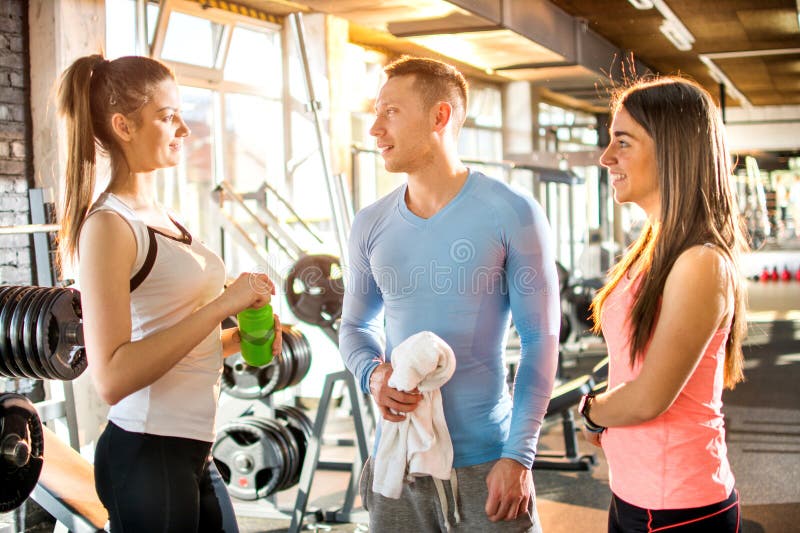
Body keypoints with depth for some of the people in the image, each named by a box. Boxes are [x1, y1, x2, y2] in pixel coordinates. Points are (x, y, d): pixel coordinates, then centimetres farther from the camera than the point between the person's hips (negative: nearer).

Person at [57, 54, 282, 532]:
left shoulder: (164, 219, 11)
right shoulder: (109, 225, -14)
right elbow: (112, 377, -23)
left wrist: (240, 337, 3)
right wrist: (221, 304, -23)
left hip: (194, 451, 8)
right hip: (147, 456, -8)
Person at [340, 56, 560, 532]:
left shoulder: (513, 215, -7)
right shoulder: (371, 225, 5)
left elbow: (541, 339, -5)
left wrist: (519, 454, -10)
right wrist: (373, 375, -7)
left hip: (485, 464, -3)